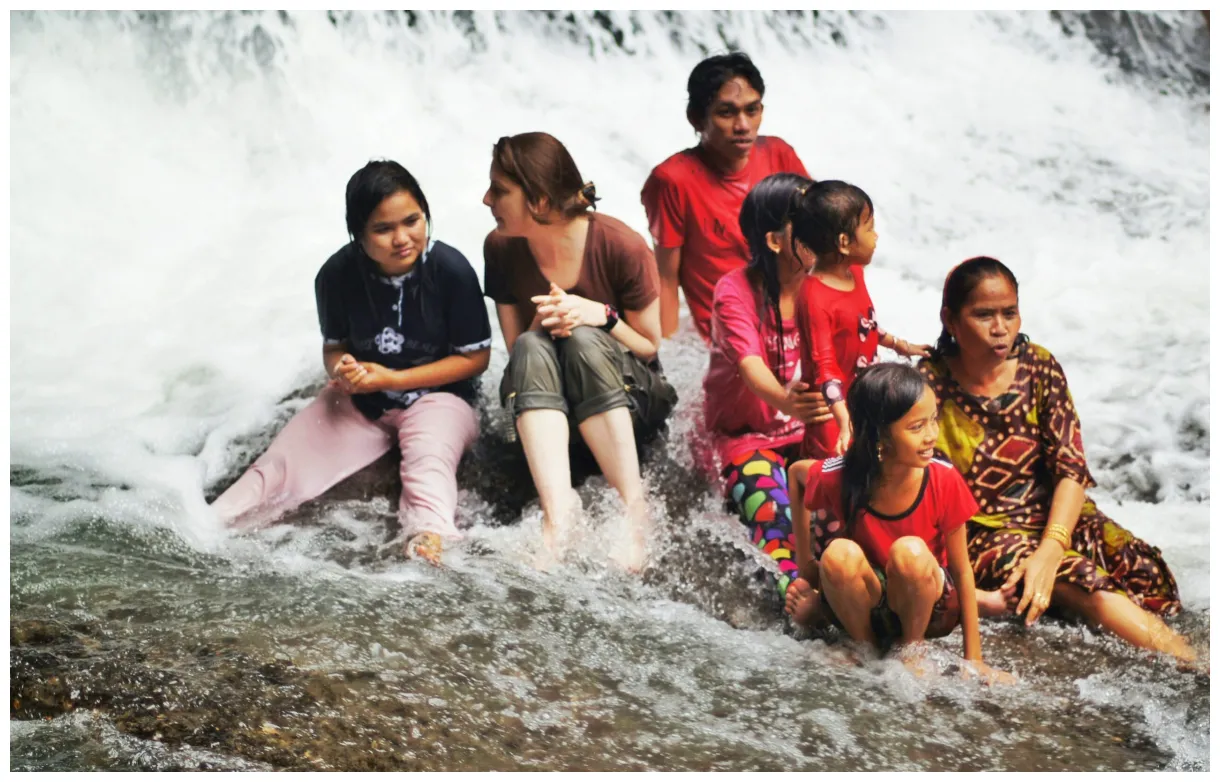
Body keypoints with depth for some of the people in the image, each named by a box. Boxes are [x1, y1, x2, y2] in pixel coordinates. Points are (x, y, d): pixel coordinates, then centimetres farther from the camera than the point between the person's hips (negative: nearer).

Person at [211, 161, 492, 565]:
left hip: (437, 393, -3)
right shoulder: (337, 275, -11)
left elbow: (475, 357, -11)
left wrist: (393, 378, -17)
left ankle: (429, 546, -57)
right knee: (284, 459, -15)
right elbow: (334, 346, 5)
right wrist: (342, 371, -21)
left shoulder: (451, 269, -19)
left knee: (428, 461, -35)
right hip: (360, 398, 3)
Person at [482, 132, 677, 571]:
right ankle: (557, 511, -45)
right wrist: (542, 326, -22)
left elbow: (649, 347, -4)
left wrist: (601, 316, -24)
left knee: (583, 341, -34)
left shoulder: (622, 247, -16)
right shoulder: (501, 248, -6)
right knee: (531, 348, -30)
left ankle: (633, 505, -34)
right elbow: (514, 349, 1)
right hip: (544, 403, 3)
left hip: (629, 400, -2)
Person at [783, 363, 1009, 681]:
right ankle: (865, 648, -6)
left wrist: (973, 659, -8)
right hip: (861, 606, 1)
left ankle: (913, 649, -6)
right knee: (840, 554, -32)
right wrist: (808, 570, 4)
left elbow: (962, 571, -11)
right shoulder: (837, 477, -20)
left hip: (927, 607, 0)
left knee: (910, 552, -33)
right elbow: (796, 472, 5)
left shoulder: (944, 480, -20)